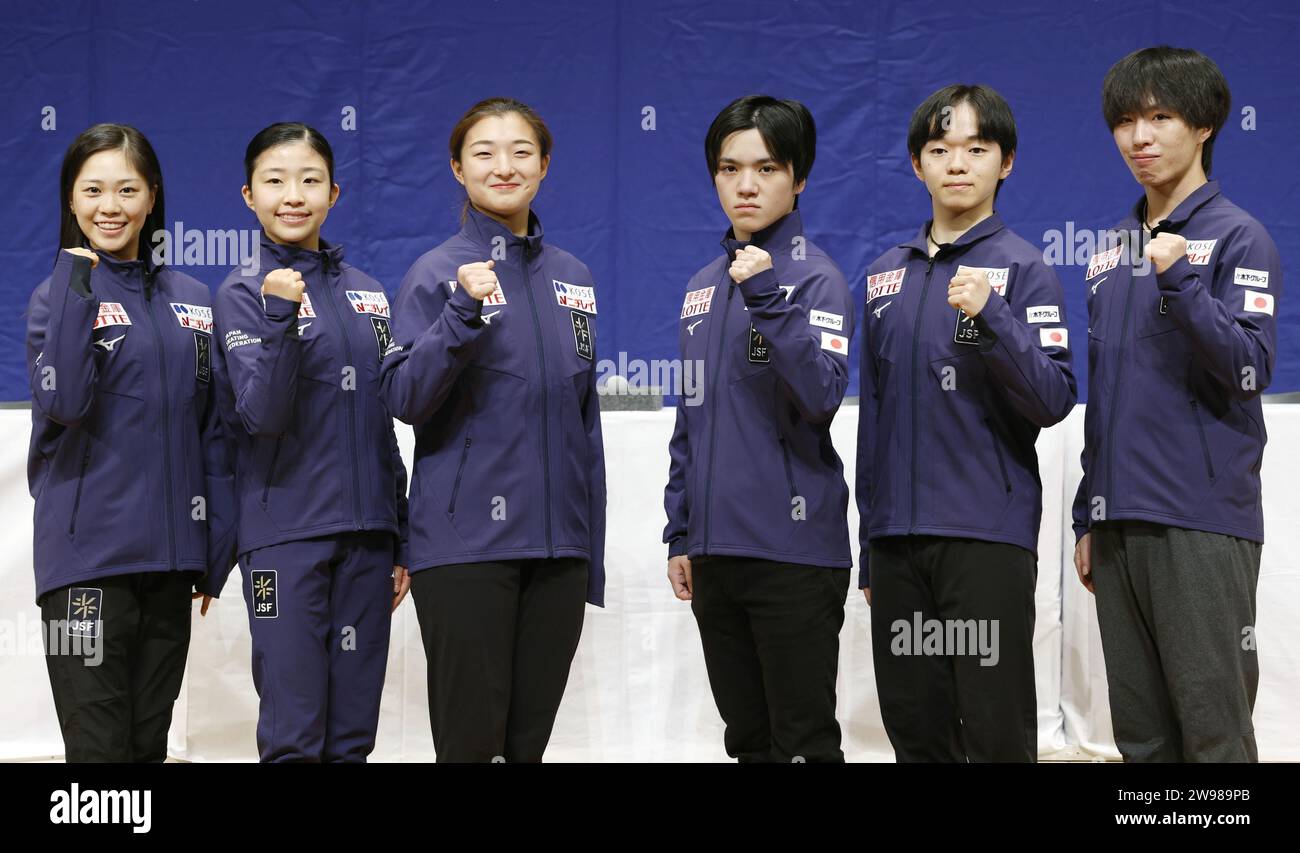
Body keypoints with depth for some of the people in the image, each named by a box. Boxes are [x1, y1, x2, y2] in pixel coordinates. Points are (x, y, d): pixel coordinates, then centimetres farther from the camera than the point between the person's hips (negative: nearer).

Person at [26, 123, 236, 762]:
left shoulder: (191, 300, 11)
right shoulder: (58, 295, -1)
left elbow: (211, 432, 14)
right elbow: (63, 402, -19)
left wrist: (216, 548, 10)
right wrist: (75, 289, -20)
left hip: (169, 556, 4)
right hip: (87, 556, -4)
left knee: (150, 742, 11)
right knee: (99, 746, -5)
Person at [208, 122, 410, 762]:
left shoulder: (365, 294, 12)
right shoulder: (243, 292, -3)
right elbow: (263, 415, -15)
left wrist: (401, 541, 15)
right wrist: (280, 315, -27)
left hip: (365, 533, 5)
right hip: (285, 534, -5)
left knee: (352, 733, 7)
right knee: (293, 733, -5)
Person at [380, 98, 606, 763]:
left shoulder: (572, 278, 12)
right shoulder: (437, 273, -2)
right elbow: (403, 398, -12)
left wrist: (591, 557, 14)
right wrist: (463, 312, -25)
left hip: (556, 546, 5)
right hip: (465, 544, -4)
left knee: (528, 740, 9)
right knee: (471, 739, -3)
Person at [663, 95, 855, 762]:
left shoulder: (814, 277, -6)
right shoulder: (703, 286, 13)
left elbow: (822, 395, -21)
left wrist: (768, 297, -26)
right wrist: (679, 533, 15)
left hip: (792, 549, -6)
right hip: (715, 550, 6)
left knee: (802, 742, -1)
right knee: (748, 738, 14)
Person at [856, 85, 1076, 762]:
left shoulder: (1023, 269, -3)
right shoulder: (887, 275, 13)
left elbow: (1054, 401, -12)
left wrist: (990, 315, -26)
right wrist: (869, 547, 16)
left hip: (987, 534, -5)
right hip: (897, 537, 5)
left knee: (996, 732, -2)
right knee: (913, 730, 11)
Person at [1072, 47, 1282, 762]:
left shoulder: (1236, 238, -4)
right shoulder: (1113, 252, 15)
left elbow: (1251, 369, -14)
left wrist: (1181, 281, -24)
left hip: (1204, 523, -6)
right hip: (1120, 525, 6)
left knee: (1214, 731, -4)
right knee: (1140, 733, 10)